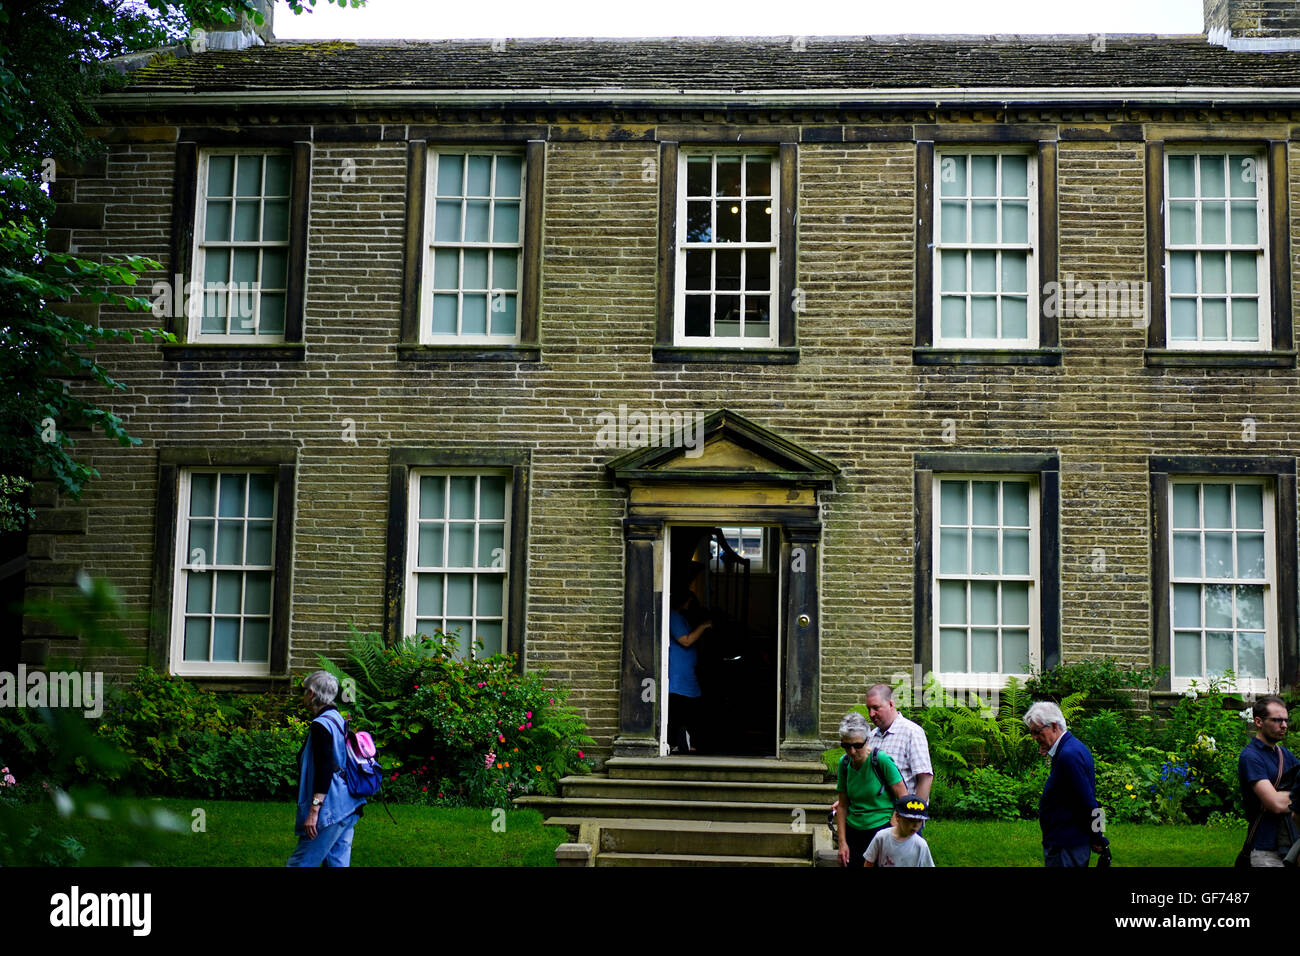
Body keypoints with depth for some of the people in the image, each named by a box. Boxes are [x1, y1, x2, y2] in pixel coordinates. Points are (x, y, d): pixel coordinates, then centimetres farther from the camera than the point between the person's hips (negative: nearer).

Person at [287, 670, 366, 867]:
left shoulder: (321, 725, -14)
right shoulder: (339, 720, 15)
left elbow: (325, 771, -22)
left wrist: (313, 811, -23)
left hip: (330, 811, -9)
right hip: (350, 808, 9)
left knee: (302, 862, -4)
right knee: (338, 861, 9)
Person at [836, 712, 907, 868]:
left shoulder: (881, 760, -13)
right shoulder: (844, 763, 2)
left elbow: (903, 798, -10)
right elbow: (843, 805, 9)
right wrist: (842, 842, 6)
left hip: (881, 827, -5)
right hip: (853, 831, 5)